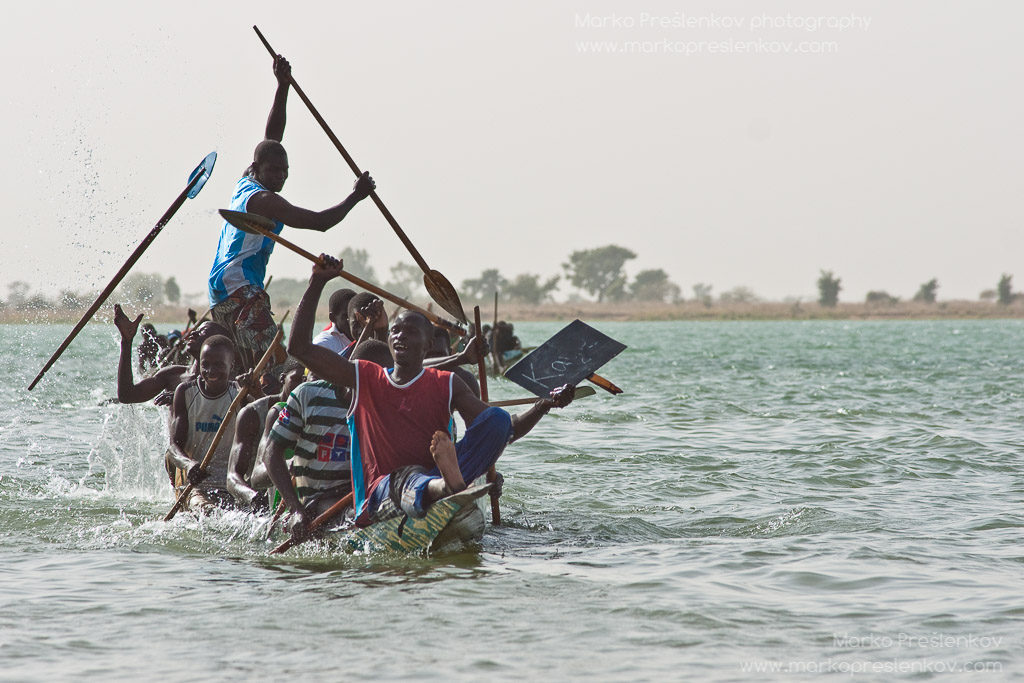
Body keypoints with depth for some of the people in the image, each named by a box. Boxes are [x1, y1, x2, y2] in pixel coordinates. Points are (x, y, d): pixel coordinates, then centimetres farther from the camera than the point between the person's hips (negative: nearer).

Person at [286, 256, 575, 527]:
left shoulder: (447, 385, 13)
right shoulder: (364, 379, 14)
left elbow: (506, 431, 6)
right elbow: (299, 347, 9)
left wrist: (543, 406, -12)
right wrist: (318, 282, 5)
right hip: (380, 497, -1)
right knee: (408, 476, -39)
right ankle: (449, 488, -76)